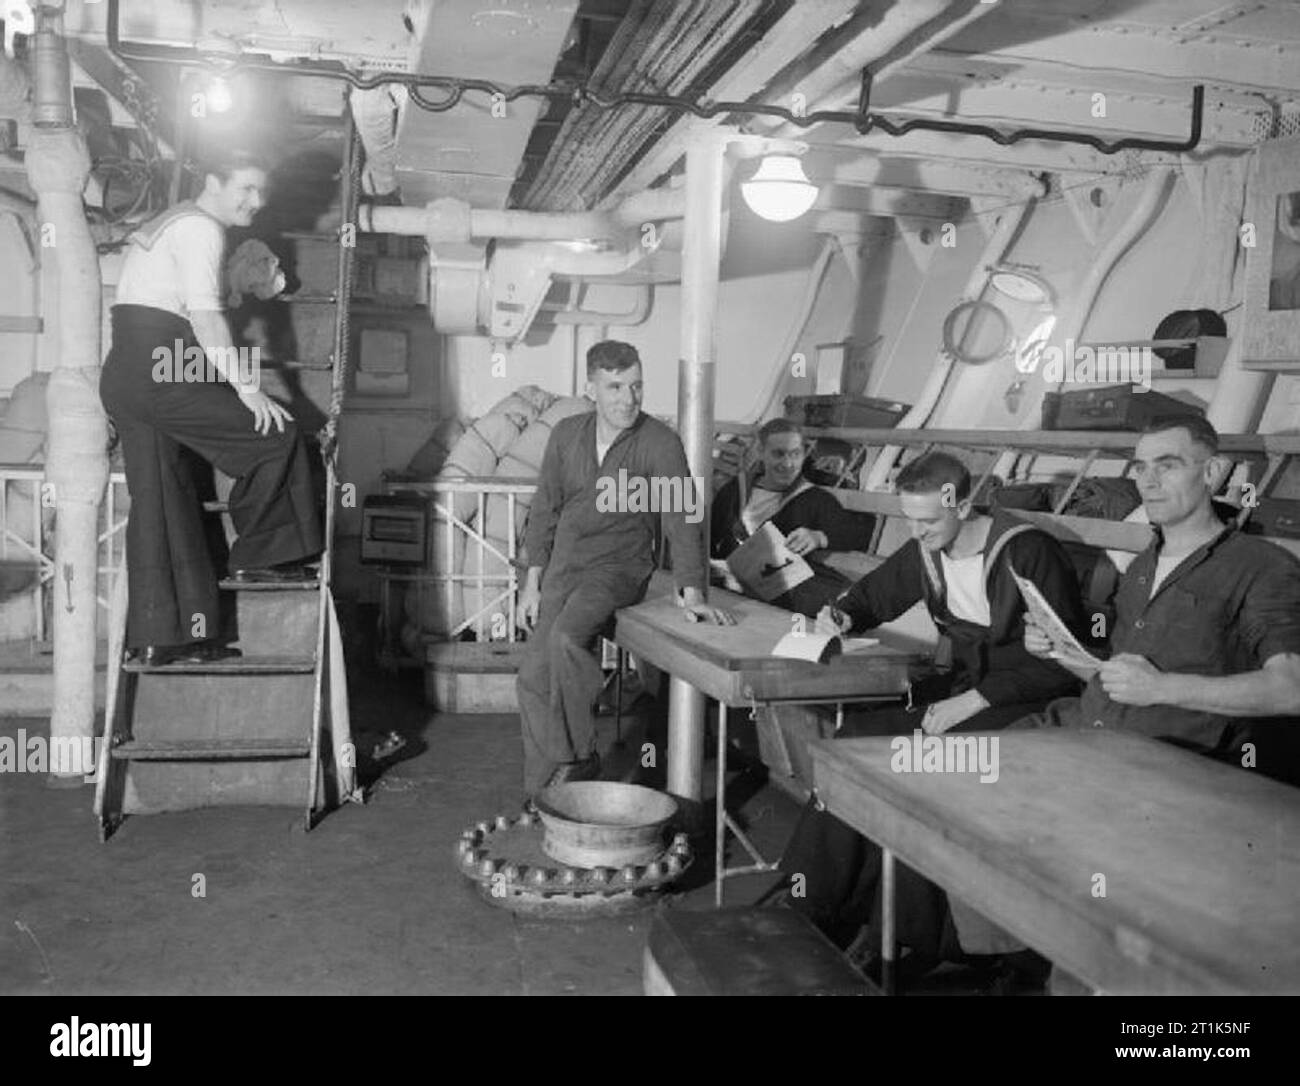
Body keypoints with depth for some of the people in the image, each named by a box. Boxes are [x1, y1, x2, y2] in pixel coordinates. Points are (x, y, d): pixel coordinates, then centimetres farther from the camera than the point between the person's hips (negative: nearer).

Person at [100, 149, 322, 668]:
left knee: (161, 498, 8)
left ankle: (159, 637, 10)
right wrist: (246, 385, -19)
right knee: (275, 435, -3)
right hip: (158, 372, -10)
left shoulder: (171, 222, 25)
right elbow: (204, 314, -18)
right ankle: (259, 555, 6)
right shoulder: (200, 227, -6)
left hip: (124, 372, 10)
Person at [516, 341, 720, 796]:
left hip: (620, 568, -5)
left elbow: (682, 517, -15)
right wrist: (532, 582, 4)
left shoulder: (659, 443, -11)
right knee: (533, 677, -4)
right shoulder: (567, 434, 3)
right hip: (563, 567, 5)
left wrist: (691, 592, -25)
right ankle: (542, 796, 10)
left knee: (566, 637, -32)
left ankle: (581, 759, -13)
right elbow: (544, 509, 9)